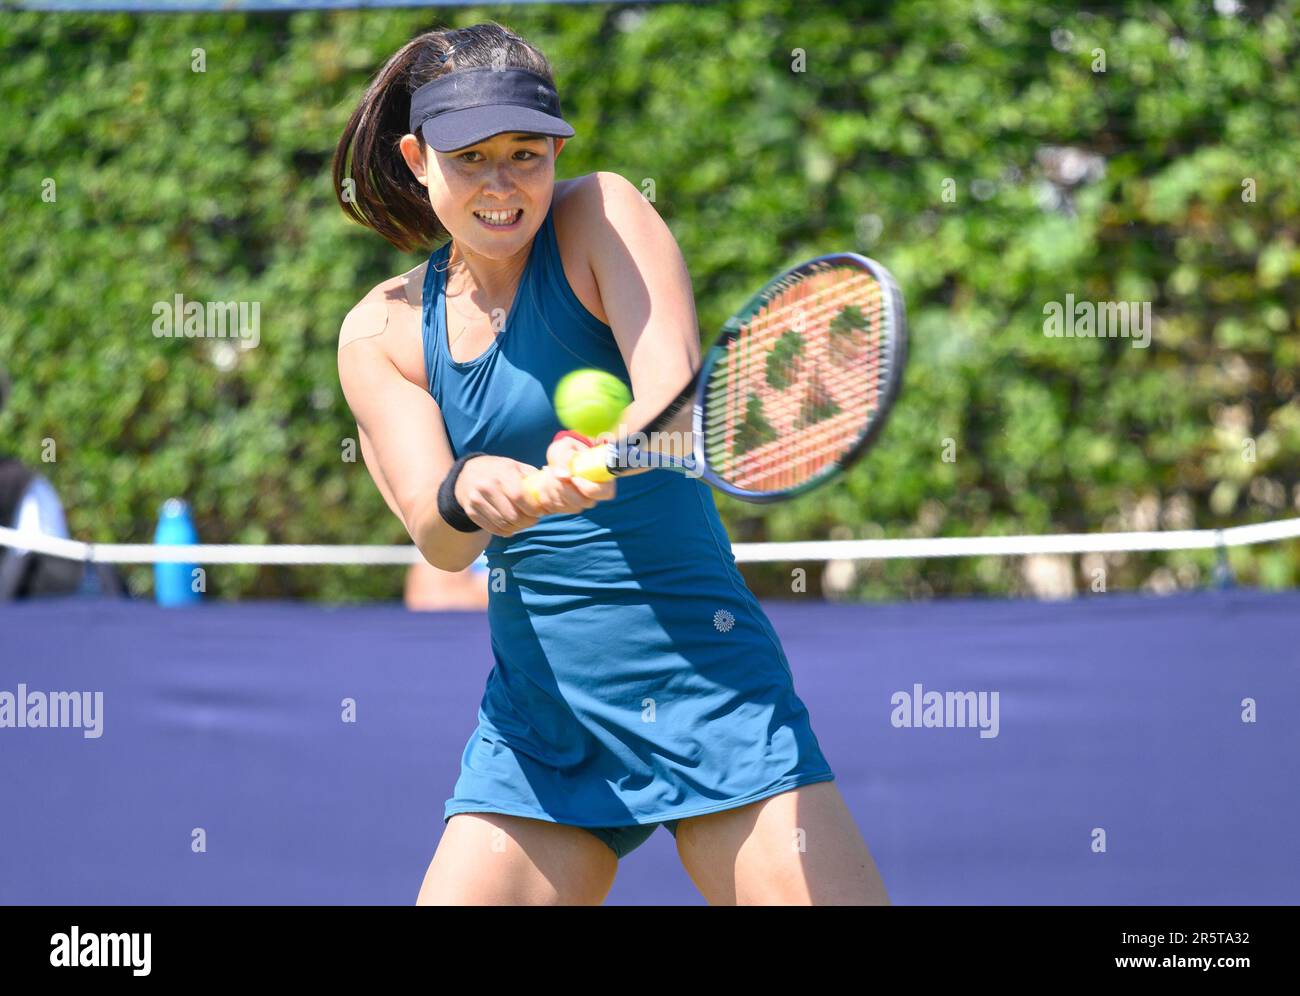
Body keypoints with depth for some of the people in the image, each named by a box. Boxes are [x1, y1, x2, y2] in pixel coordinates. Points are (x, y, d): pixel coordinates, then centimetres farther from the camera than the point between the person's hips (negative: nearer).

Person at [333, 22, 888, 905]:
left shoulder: (604, 215, -3)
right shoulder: (383, 332, 5)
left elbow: (677, 392, -19)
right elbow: (436, 538, -7)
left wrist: (601, 456, -41)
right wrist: (464, 495, -32)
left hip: (705, 676, -3)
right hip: (539, 713, 3)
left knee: (830, 893, -15)